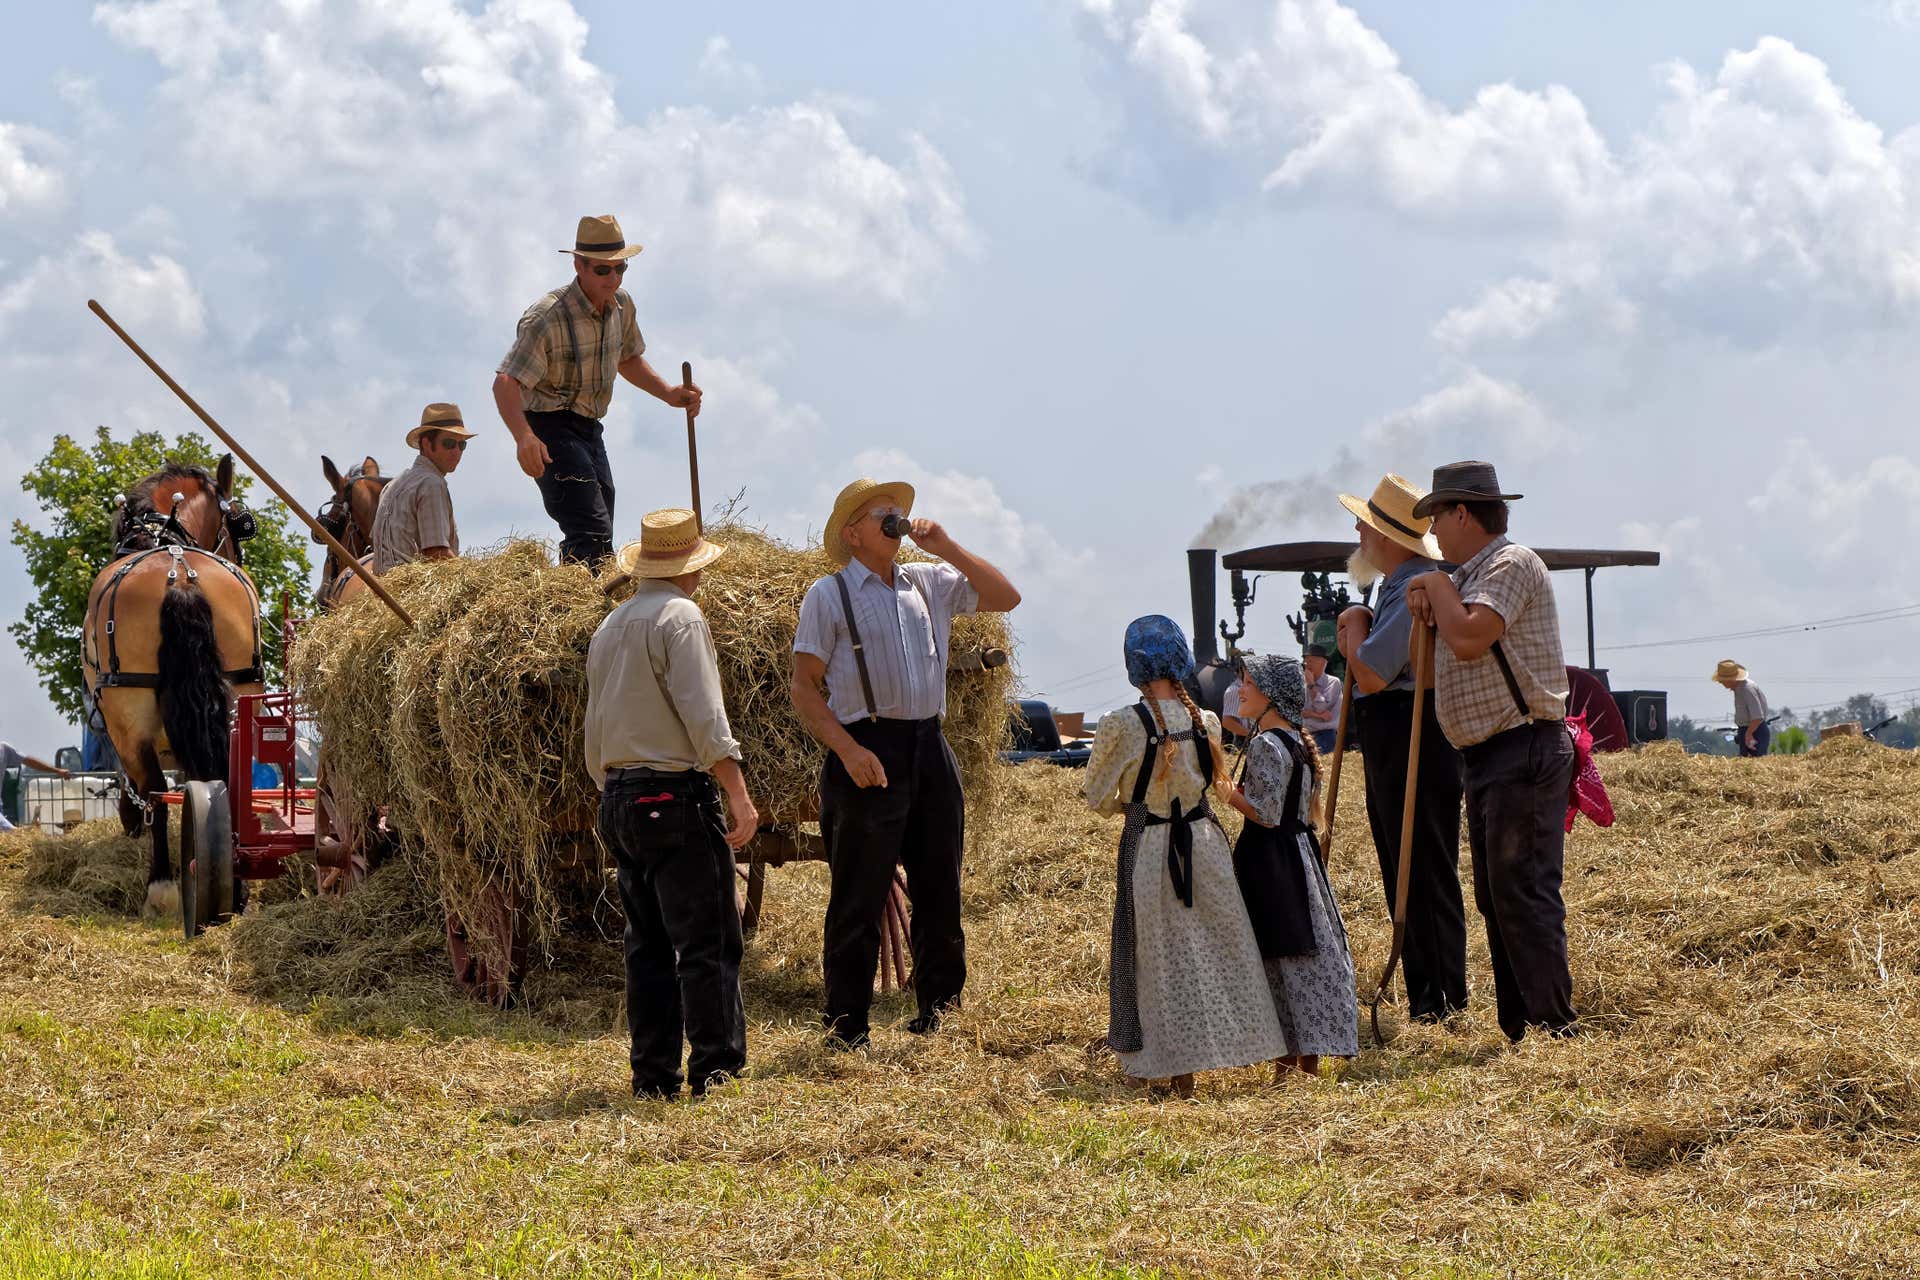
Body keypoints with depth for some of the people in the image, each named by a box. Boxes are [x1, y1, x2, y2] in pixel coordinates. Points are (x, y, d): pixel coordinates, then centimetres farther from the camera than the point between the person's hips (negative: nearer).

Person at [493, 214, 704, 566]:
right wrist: (523, 437, -46)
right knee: (593, 537, -22)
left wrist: (669, 394, 9)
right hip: (550, 431, -8)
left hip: (589, 430, 8)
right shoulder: (548, 317, -22)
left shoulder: (622, 305, 3)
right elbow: (505, 382, -29)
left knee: (592, 546, 13)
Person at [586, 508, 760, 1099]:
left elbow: (595, 739, 21)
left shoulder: (609, 628, 17)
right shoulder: (680, 616, -8)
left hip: (619, 800, 8)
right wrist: (740, 797, -17)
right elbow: (704, 717, -17)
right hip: (676, 796, -8)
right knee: (708, 942, -6)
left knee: (648, 945, 10)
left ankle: (653, 1074, 9)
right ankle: (716, 1067, -8)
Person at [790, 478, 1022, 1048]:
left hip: (930, 749, 6)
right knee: (859, 900, -3)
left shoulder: (929, 583, 15)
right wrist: (848, 750, -16)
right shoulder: (829, 595, 0)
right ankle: (845, 1033, 1)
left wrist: (947, 548, 6)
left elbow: (1005, 597, 17)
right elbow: (803, 688, -4)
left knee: (939, 894, 9)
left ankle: (939, 1018, 18)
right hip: (868, 753, -5)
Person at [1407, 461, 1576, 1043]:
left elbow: (1468, 639, -23)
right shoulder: (1469, 575, 20)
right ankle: (1517, 1031, 14)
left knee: (1523, 894, -12)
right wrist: (1424, 600, 7)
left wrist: (1439, 586, -7)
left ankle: (1554, 1030, -12)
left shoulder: (1511, 565, -10)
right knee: (1495, 899, 11)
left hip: (1523, 754, -10)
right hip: (1488, 756, 10)